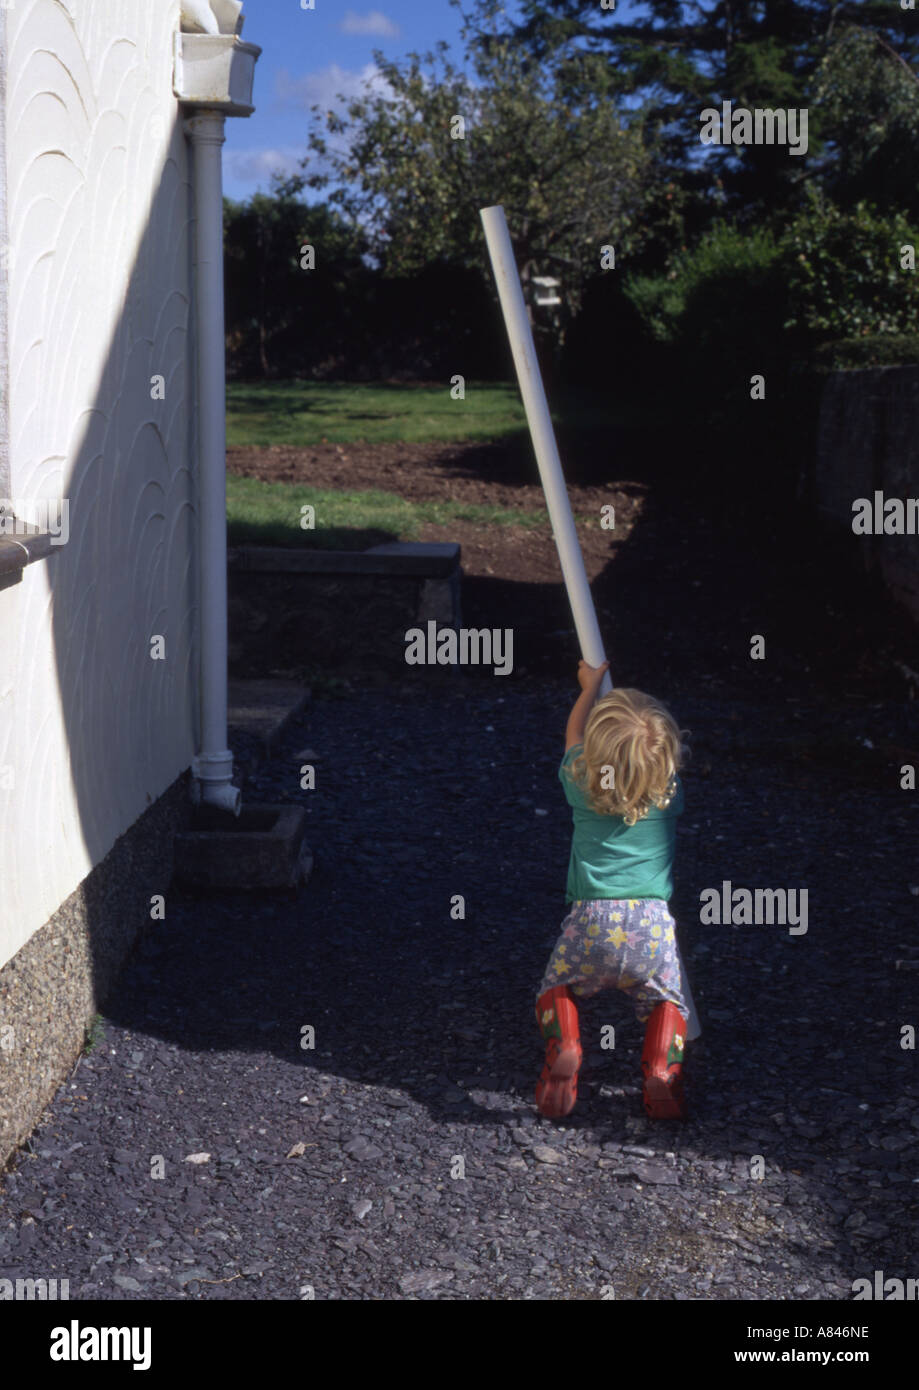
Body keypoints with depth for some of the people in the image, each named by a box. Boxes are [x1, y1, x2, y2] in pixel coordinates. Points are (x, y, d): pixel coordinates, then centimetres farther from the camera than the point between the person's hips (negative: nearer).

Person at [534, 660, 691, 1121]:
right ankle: (661, 1069, -7)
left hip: (591, 922, 0)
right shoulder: (670, 791, 1)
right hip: (652, 923, 0)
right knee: (668, 1002, 21)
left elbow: (574, 737, 25)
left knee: (555, 991, 22)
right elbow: (669, 755, 28)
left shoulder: (580, 783, 1)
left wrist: (591, 686, 40)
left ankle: (563, 1050, -8)